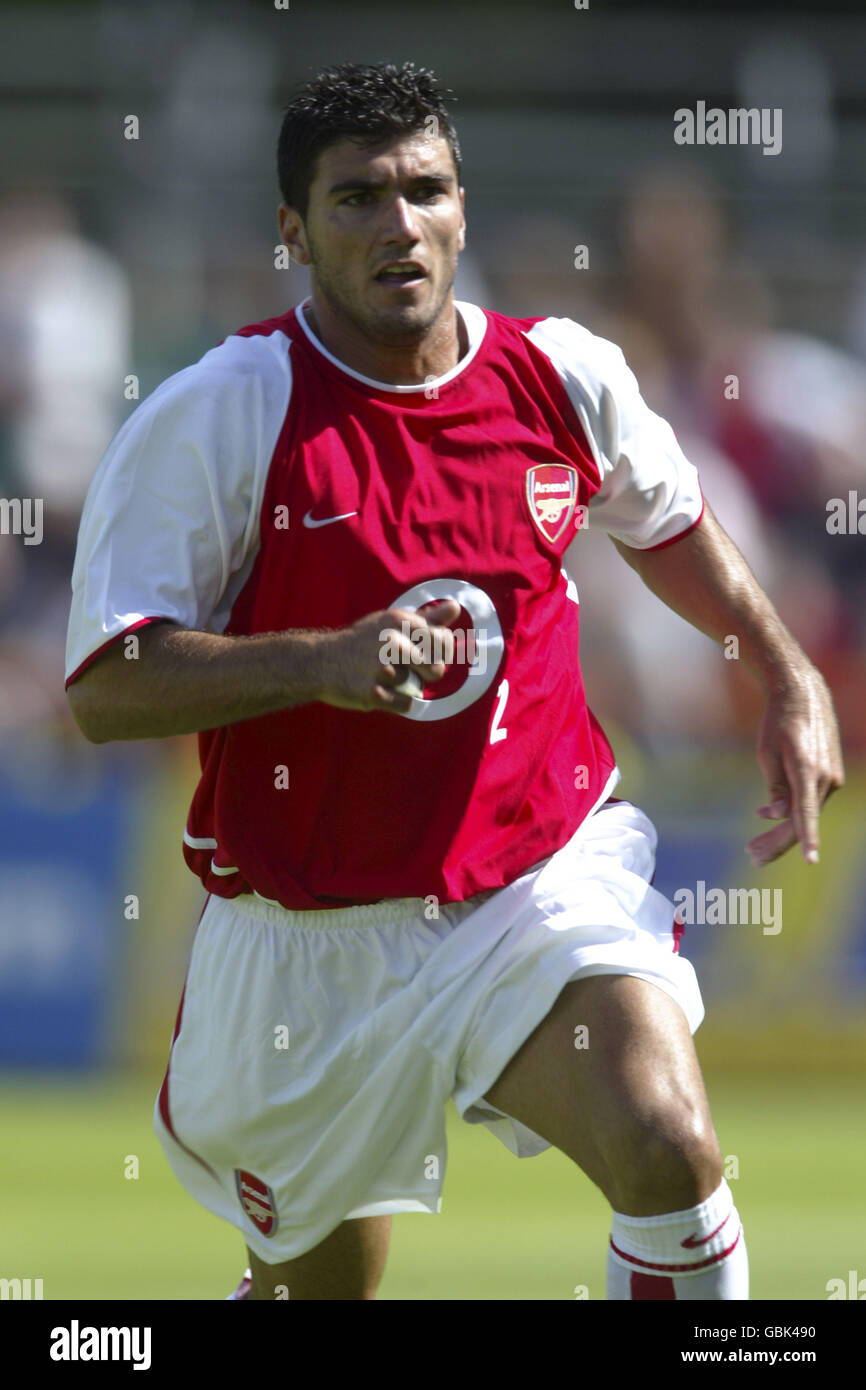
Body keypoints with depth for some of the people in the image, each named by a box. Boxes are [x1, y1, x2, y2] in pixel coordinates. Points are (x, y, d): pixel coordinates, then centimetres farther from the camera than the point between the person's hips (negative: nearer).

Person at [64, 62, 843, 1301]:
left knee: (668, 1150, -26)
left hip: (549, 870, 1)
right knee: (315, 1286, 15)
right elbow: (103, 689, -17)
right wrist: (323, 663, -29)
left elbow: (668, 522, 22)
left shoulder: (565, 376, -2)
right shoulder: (217, 417, -14)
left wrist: (789, 679, 14)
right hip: (315, 937, -1)